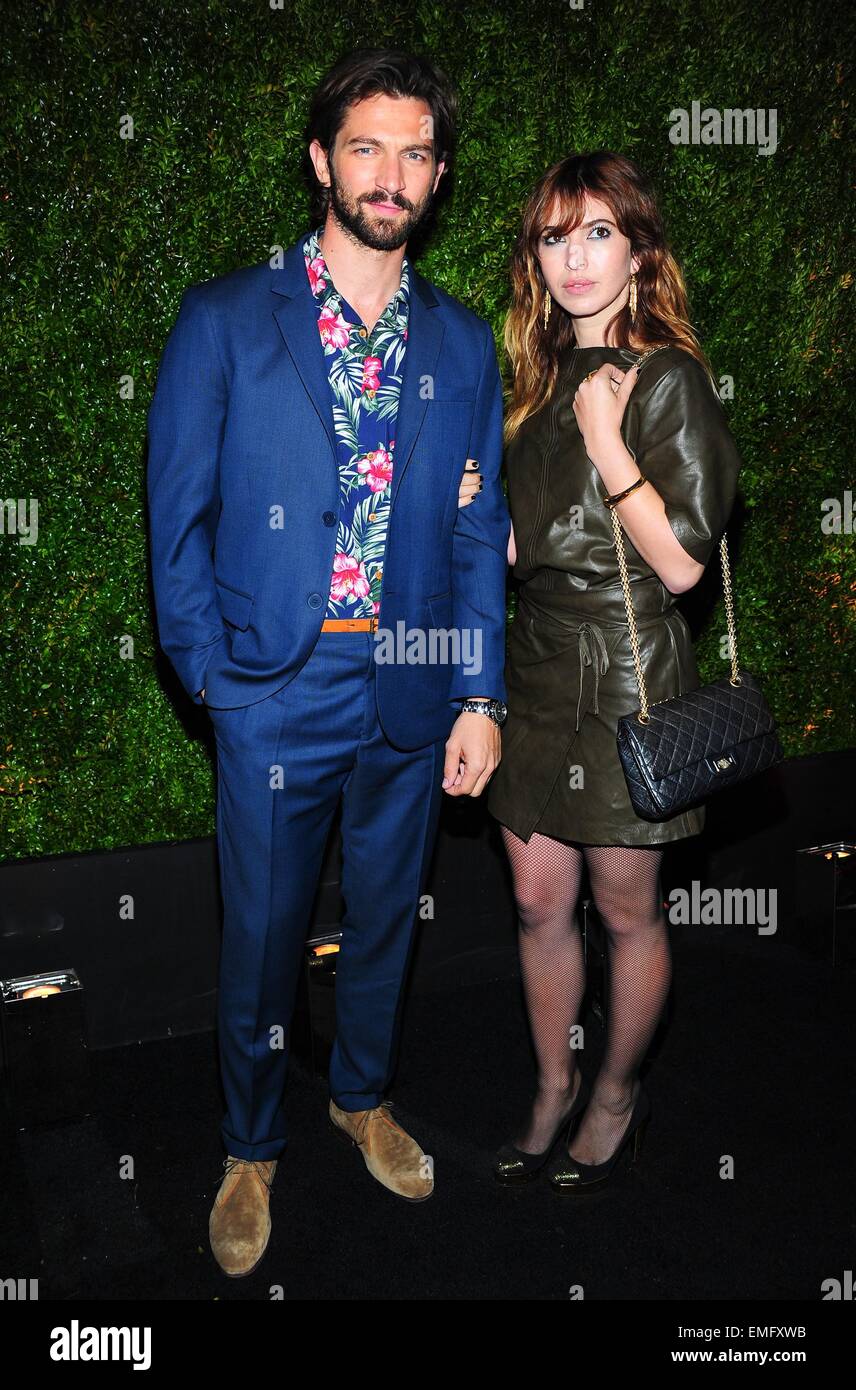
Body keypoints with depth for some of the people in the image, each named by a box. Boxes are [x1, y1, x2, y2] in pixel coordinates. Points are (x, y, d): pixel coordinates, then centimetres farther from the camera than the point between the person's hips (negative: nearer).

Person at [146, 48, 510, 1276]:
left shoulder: (464, 344, 6)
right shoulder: (224, 321, -2)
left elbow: (479, 531, 5)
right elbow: (178, 512, -2)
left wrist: (481, 696, 0)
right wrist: (210, 674, -8)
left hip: (414, 692, 3)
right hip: (278, 689, -3)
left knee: (384, 917, 19)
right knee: (263, 935, 9)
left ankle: (364, 1097, 44)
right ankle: (251, 1150, 33)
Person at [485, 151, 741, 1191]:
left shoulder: (667, 379, -11)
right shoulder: (548, 376, 11)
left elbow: (680, 563, -16)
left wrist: (608, 443, -20)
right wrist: (474, 514, 1)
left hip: (627, 678, -6)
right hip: (540, 666, 7)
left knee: (625, 911, 10)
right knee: (538, 903, 14)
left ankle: (617, 1094, 33)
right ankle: (554, 1091, 34)